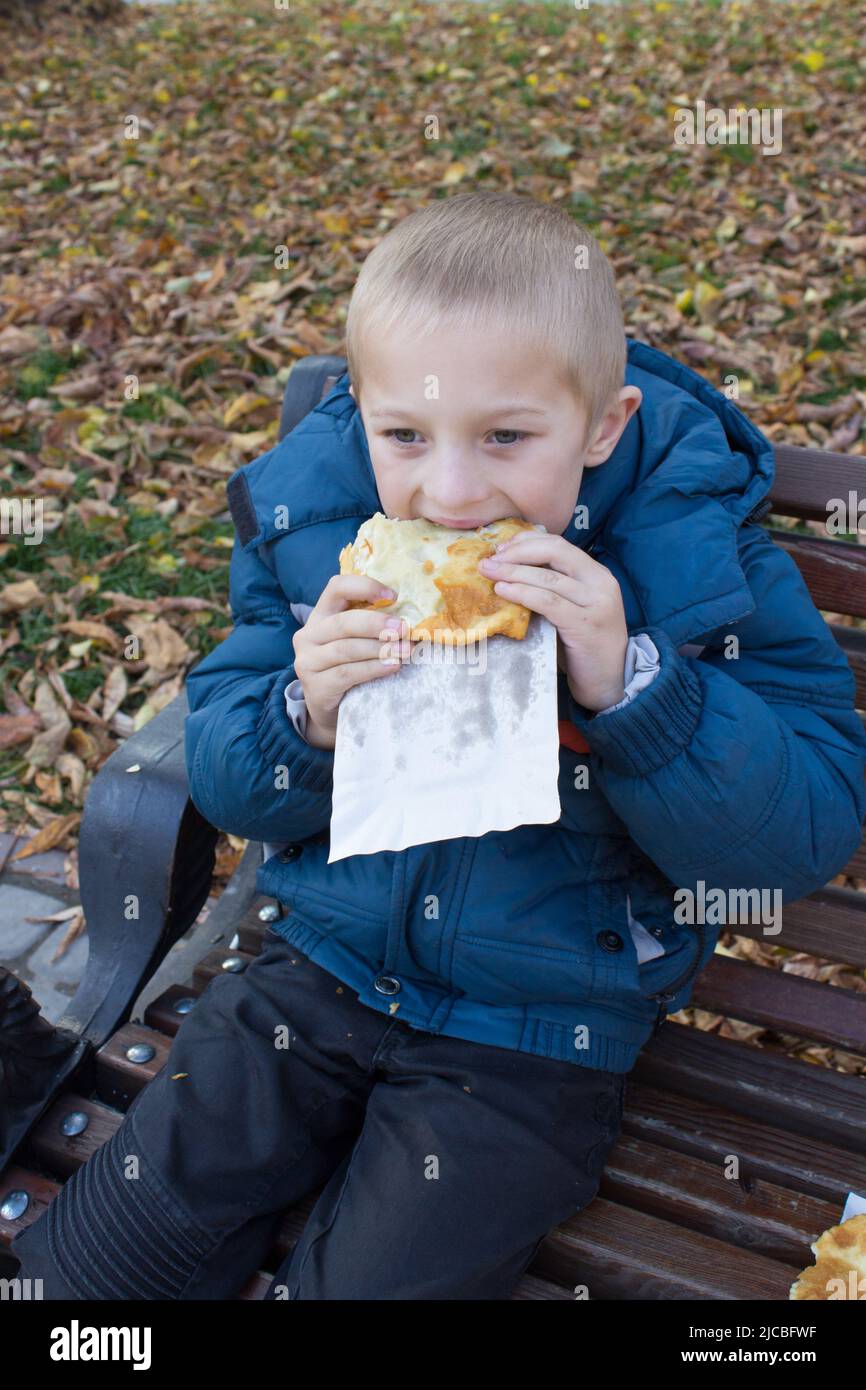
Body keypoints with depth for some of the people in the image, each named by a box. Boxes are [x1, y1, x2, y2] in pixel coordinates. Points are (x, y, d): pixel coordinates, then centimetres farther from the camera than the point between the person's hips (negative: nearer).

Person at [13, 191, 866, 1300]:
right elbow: (225, 788, -2)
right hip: (327, 960, 3)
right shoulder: (308, 522, -9)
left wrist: (628, 684, -34)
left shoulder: (700, 560, -17)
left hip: (539, 1035, -2)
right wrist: (306, 719, -26)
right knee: (95, 1251, 7)